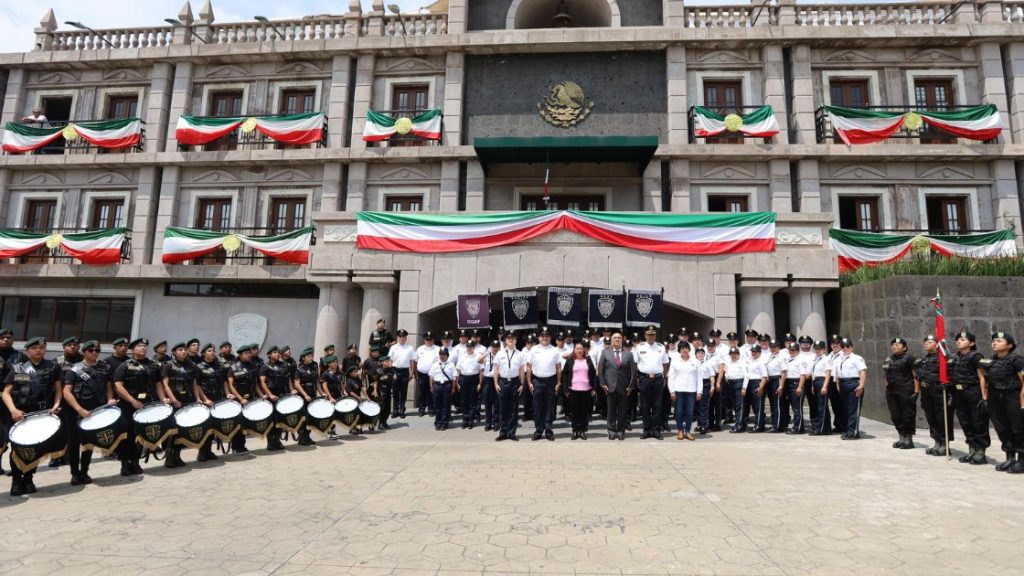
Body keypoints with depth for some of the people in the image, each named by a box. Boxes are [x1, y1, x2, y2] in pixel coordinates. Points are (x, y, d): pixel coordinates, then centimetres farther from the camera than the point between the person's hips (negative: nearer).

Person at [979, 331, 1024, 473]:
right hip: (995, 399, 6)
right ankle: (1010, 459, 22)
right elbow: (985, 381, 15)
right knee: (1002, 430, 11)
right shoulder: (988, 361, 9)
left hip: (1012, 398, -6)